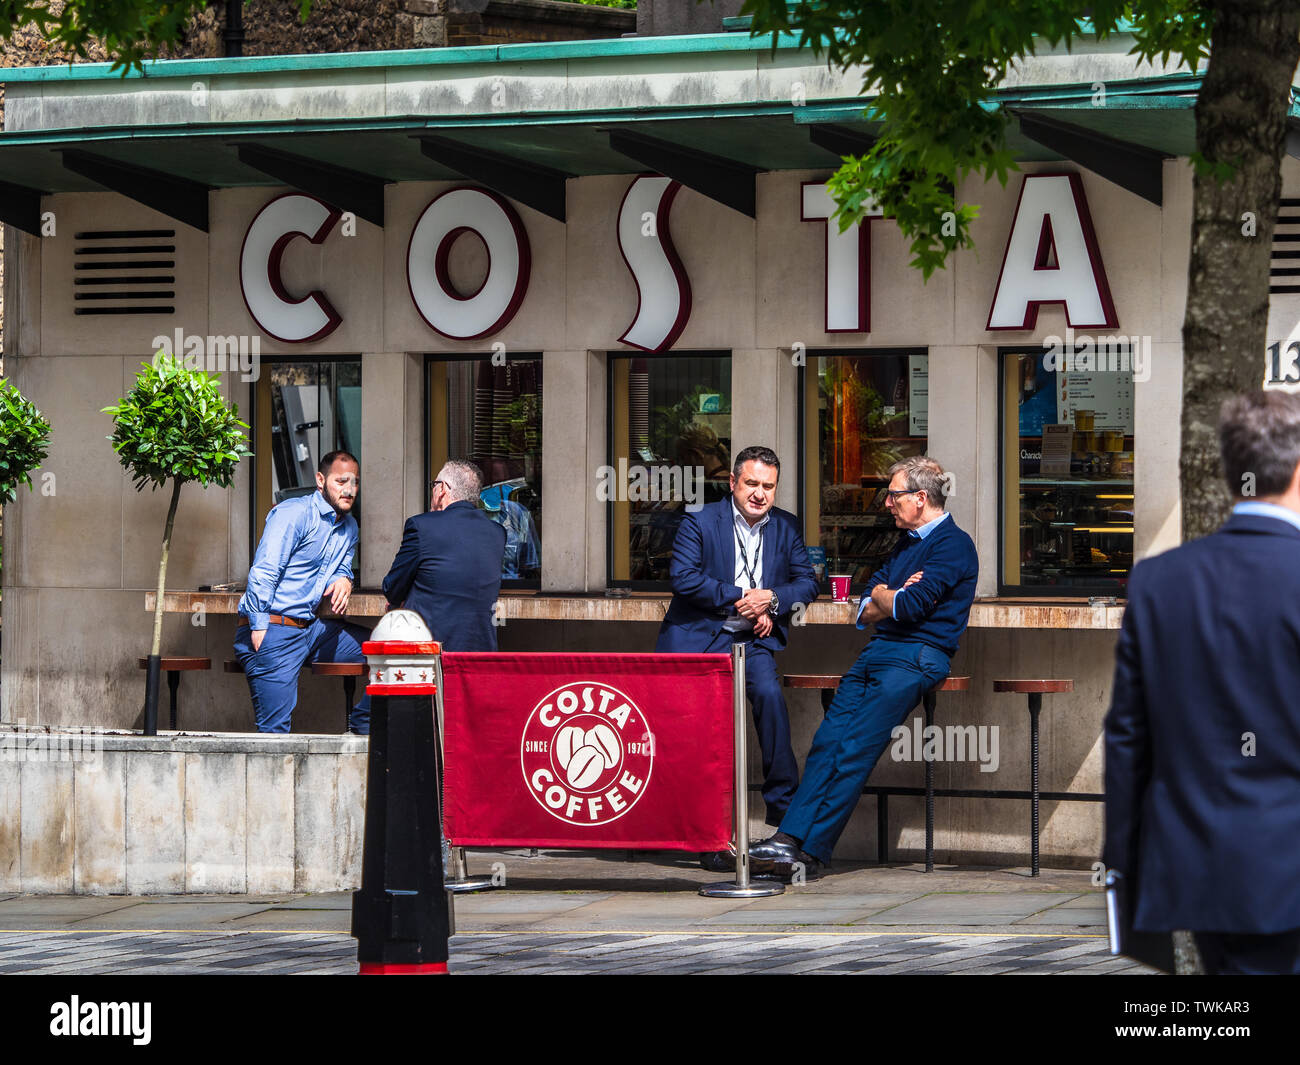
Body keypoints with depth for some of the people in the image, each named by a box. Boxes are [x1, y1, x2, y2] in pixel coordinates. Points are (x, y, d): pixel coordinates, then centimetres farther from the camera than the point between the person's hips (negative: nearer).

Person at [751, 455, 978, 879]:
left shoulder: (954, 545, -4)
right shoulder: (906, 543, 25)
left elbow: (911, 606, -14)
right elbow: (865, 612, 20)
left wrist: (881, 597, 7)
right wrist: (893, 600, -2)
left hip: (918, 656, -8)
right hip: (878, 651, 8)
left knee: (856, 747, -19)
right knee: (827, 741, -10)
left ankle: (812, 852, -22)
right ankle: (790, 838, -20)